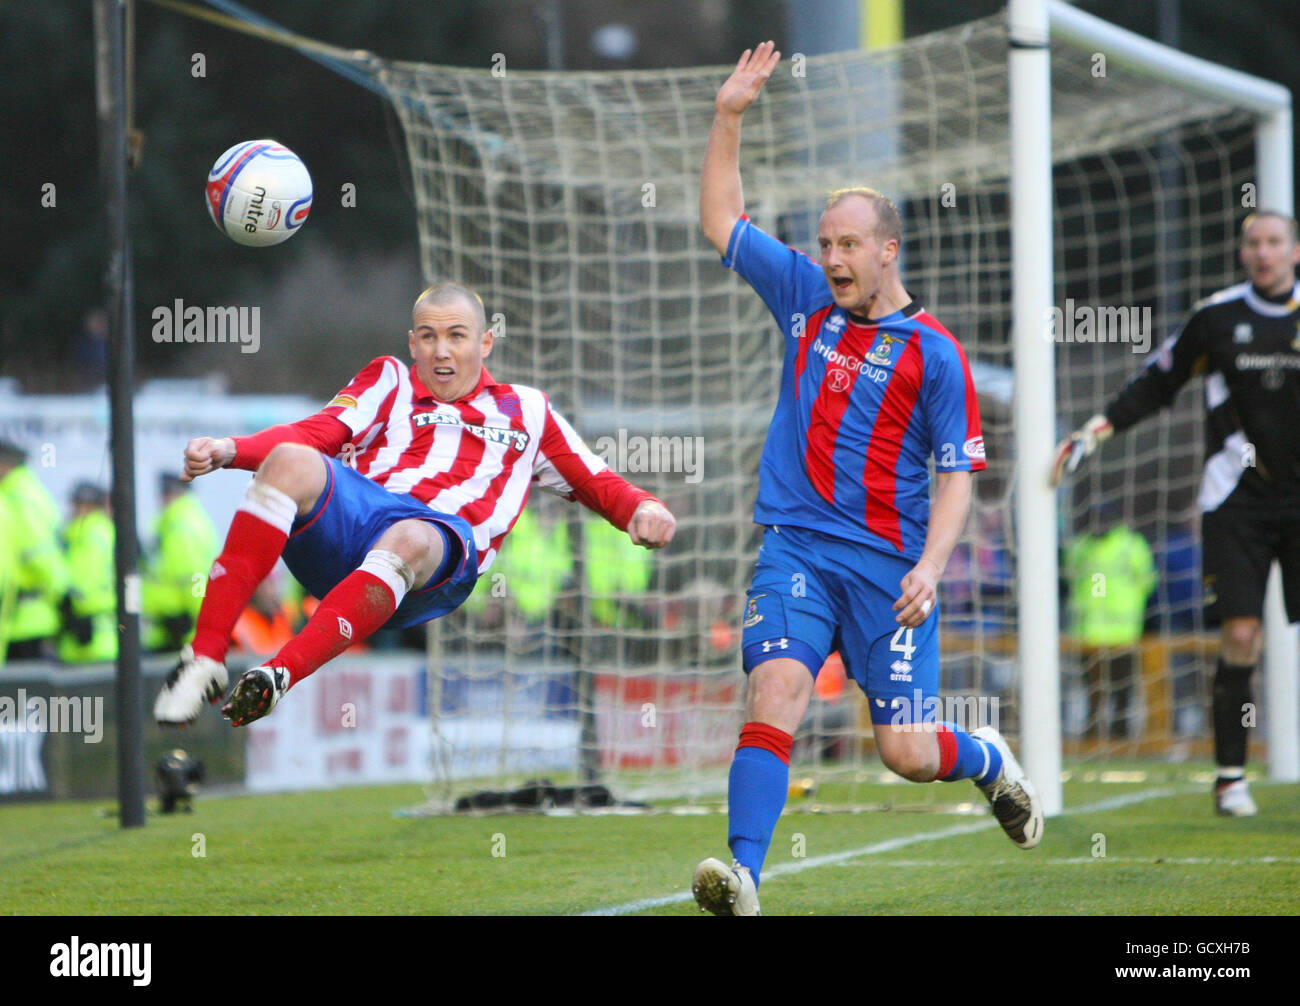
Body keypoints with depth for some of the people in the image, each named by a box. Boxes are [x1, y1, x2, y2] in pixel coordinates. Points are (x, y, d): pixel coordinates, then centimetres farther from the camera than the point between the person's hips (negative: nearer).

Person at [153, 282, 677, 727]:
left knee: (410, 541, -40)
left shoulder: (526, 410, 33)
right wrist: (229, 450, -2)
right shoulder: (390, 380, 32)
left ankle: (276, 677, -52)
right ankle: (204, 659, -39)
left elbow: (597, 482, 33)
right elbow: (318, 433, 16)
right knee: (291, 464, -33)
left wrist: (643, 508, 9)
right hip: (351, 511, 1)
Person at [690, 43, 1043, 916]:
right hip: (797, 547, 3)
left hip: (889, 561, -3)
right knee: (774, 697, -22)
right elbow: (721, 222, 19)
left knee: (908, 754, -2)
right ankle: (743, 873, -32)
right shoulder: (807, 299, 10)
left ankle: (988, 760, 33)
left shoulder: (933, 353, -3)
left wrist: (930, 567, -18)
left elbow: (958, 477, -3)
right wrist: (729, 119, 10)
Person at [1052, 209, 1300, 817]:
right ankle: (1230, 776, -2)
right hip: (1236, 503, -1)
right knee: (1239, 634, -10)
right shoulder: (1217, 316, 2)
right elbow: (1155, 384, 11)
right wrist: (1093, 434, 5)